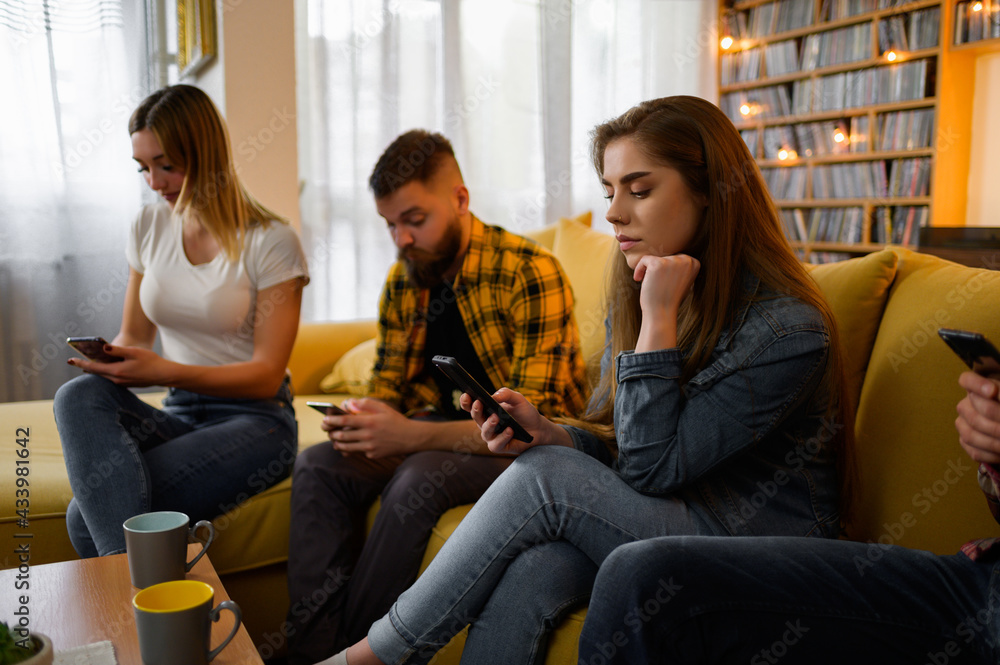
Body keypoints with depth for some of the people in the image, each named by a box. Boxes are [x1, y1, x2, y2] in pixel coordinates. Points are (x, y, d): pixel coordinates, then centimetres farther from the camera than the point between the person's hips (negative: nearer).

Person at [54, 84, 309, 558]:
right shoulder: (149, 226, 10)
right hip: (177, 415, 6)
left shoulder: (270, 241, -8)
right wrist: (112, 358, -8)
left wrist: (164, 371, -25)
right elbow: (134, 333, 17)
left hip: (252, 419, -6)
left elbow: (267, 374, -11)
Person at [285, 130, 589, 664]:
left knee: (418, 479, -32)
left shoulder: (531, 274, -20)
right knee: (316, 466, -13)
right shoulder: (402, 280, 3)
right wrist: (360, 420, -13)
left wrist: (412, 436, -32)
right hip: (438, 429, 7)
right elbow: (387, 386, 12)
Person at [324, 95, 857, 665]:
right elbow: (610, 442, 7)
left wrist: (659, 318, -25)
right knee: (529, 571, -27)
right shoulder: (636, 292, 3)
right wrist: (545, 432, -14)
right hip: (668, 520, 6)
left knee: (544, 476, -24)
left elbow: (651, 468, -21)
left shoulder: (787, 328, -20)